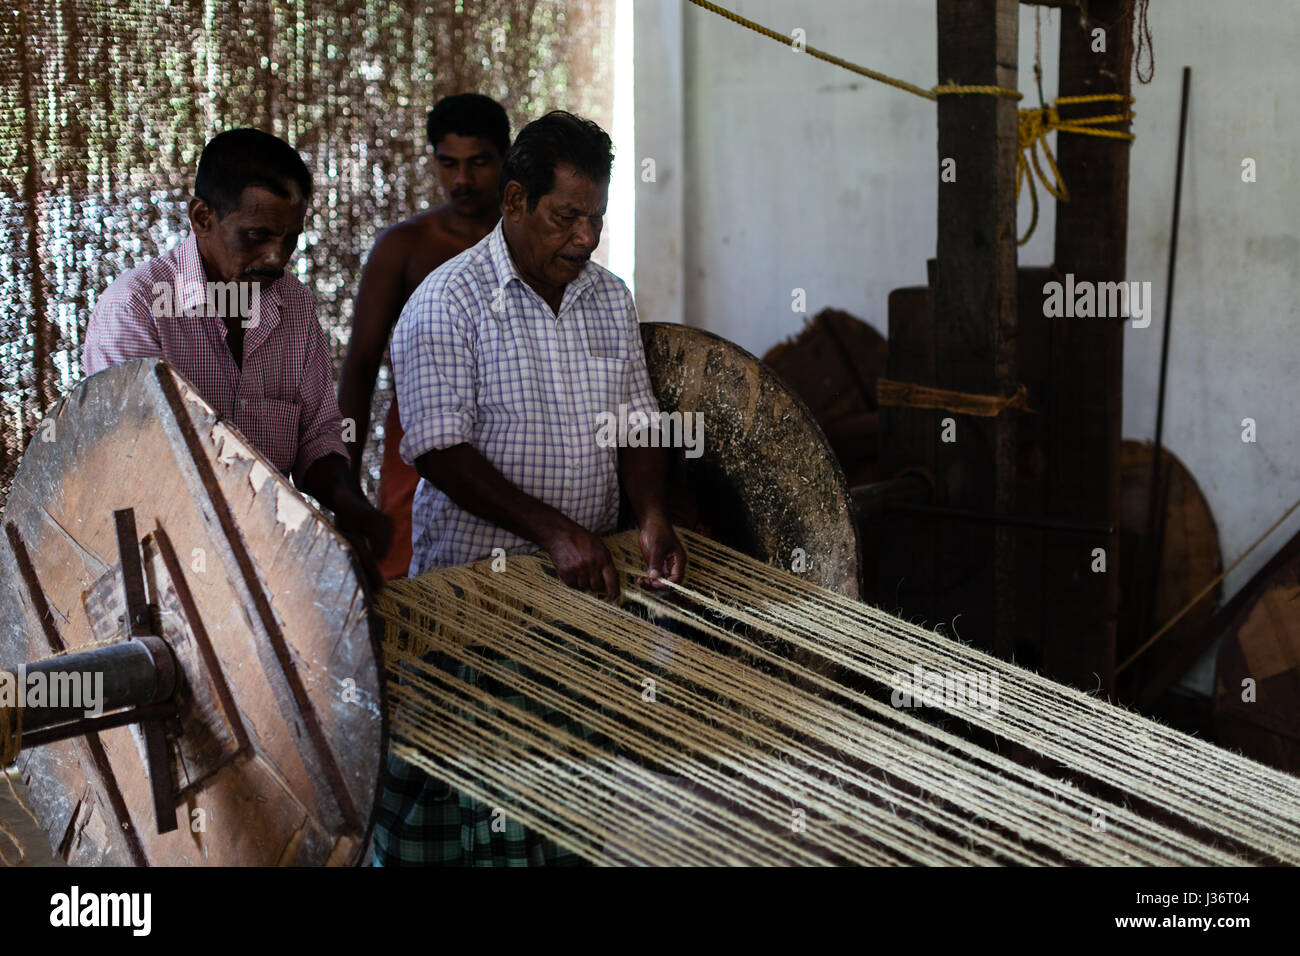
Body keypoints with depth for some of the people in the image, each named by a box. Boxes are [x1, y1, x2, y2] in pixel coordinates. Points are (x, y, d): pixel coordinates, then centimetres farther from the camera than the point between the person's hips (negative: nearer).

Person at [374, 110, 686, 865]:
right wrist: (553, 531, -23)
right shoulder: (448, 302, -10)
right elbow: (441, 451, -16)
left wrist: (652, 514, -8)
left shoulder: (611, 299, 9)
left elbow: (637, 424, 12)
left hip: (586, 578, 5)